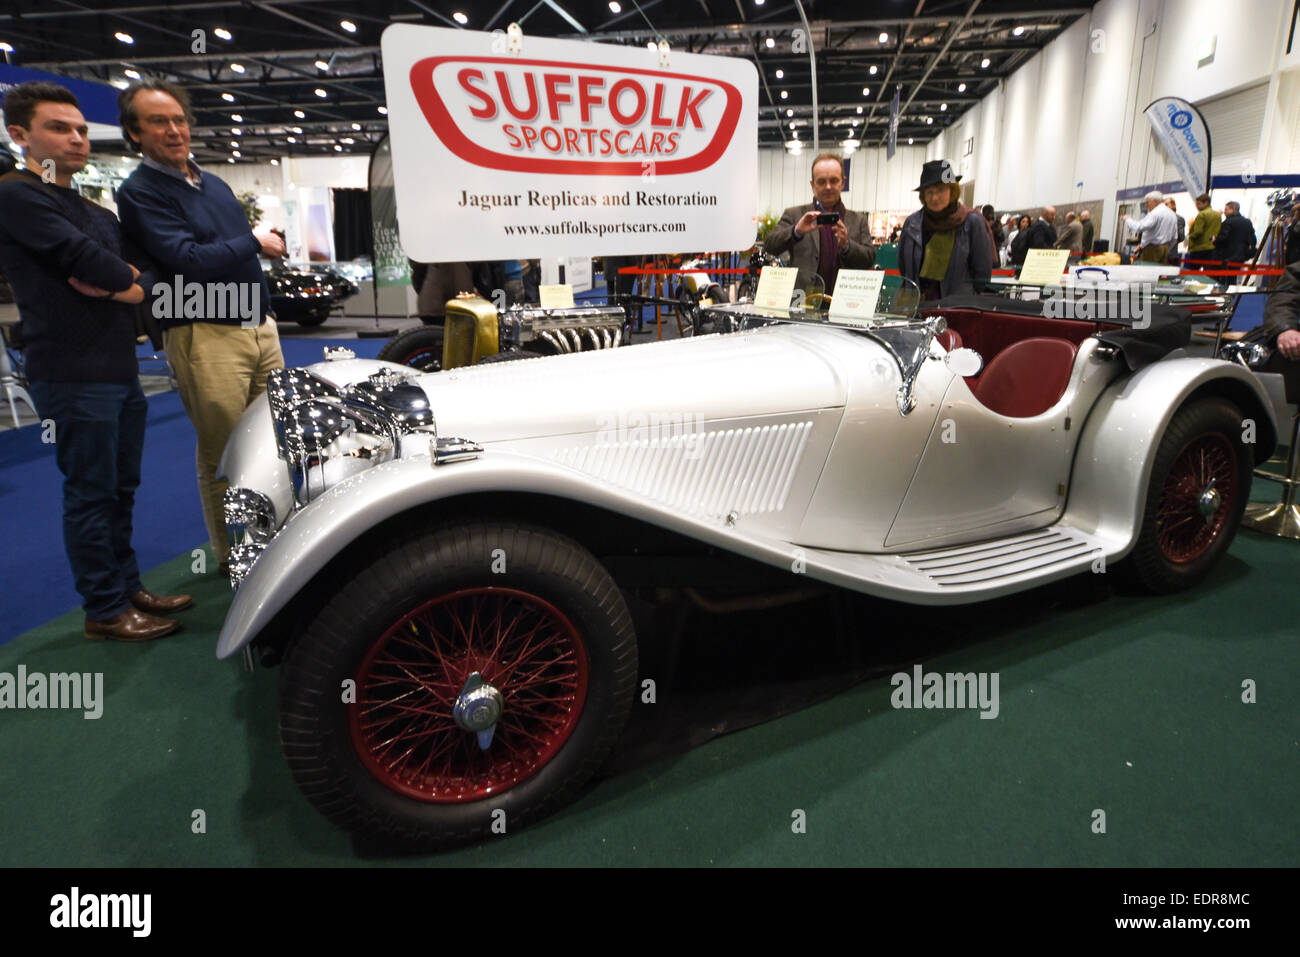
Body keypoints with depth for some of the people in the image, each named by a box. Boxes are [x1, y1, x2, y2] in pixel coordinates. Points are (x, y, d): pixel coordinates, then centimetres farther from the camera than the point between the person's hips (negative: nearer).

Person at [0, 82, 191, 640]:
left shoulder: (99, 215, 21)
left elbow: (144, 279, 13)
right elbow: (88, 259, -18)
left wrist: (114, 282, -8)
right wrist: (122, 279, 2)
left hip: (121, 372, 8)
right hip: (73, 377, -8)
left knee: (120, 489, 13)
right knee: (91, 493, -2)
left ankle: (129, 588, 24)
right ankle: (104, 611, 7)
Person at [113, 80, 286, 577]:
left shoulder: (213, 183, 18)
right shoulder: (139, 192, -6)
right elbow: (187, 259, -19)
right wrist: (254, 243, -8)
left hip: (260, 326, 8)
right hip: (205, 337, -7)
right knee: (221, 456, -1)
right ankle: (232, 556, 13)